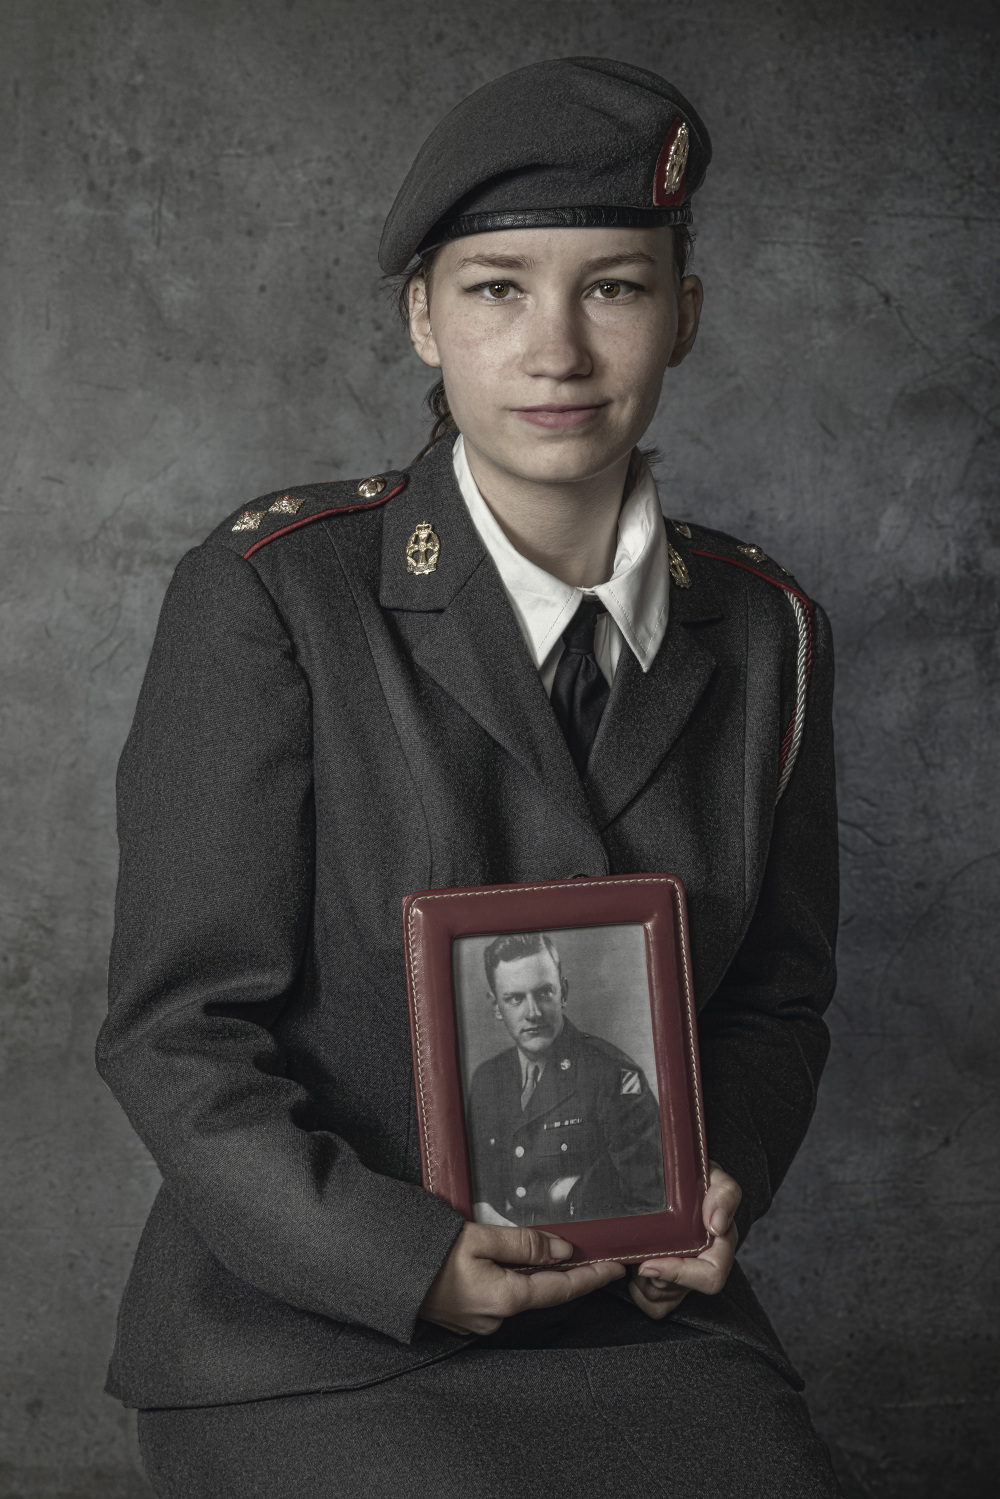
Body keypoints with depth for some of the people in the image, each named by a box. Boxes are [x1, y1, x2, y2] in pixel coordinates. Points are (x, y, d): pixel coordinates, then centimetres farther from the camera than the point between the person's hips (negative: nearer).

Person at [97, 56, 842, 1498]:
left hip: (638, 1318, 4)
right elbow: (178, 1031, -9)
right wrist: (406, 1259, -21)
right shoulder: (267, 594, -9)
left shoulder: (766, 630, 4)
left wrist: (718, 1187, -6)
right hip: (311, 1333, -3)